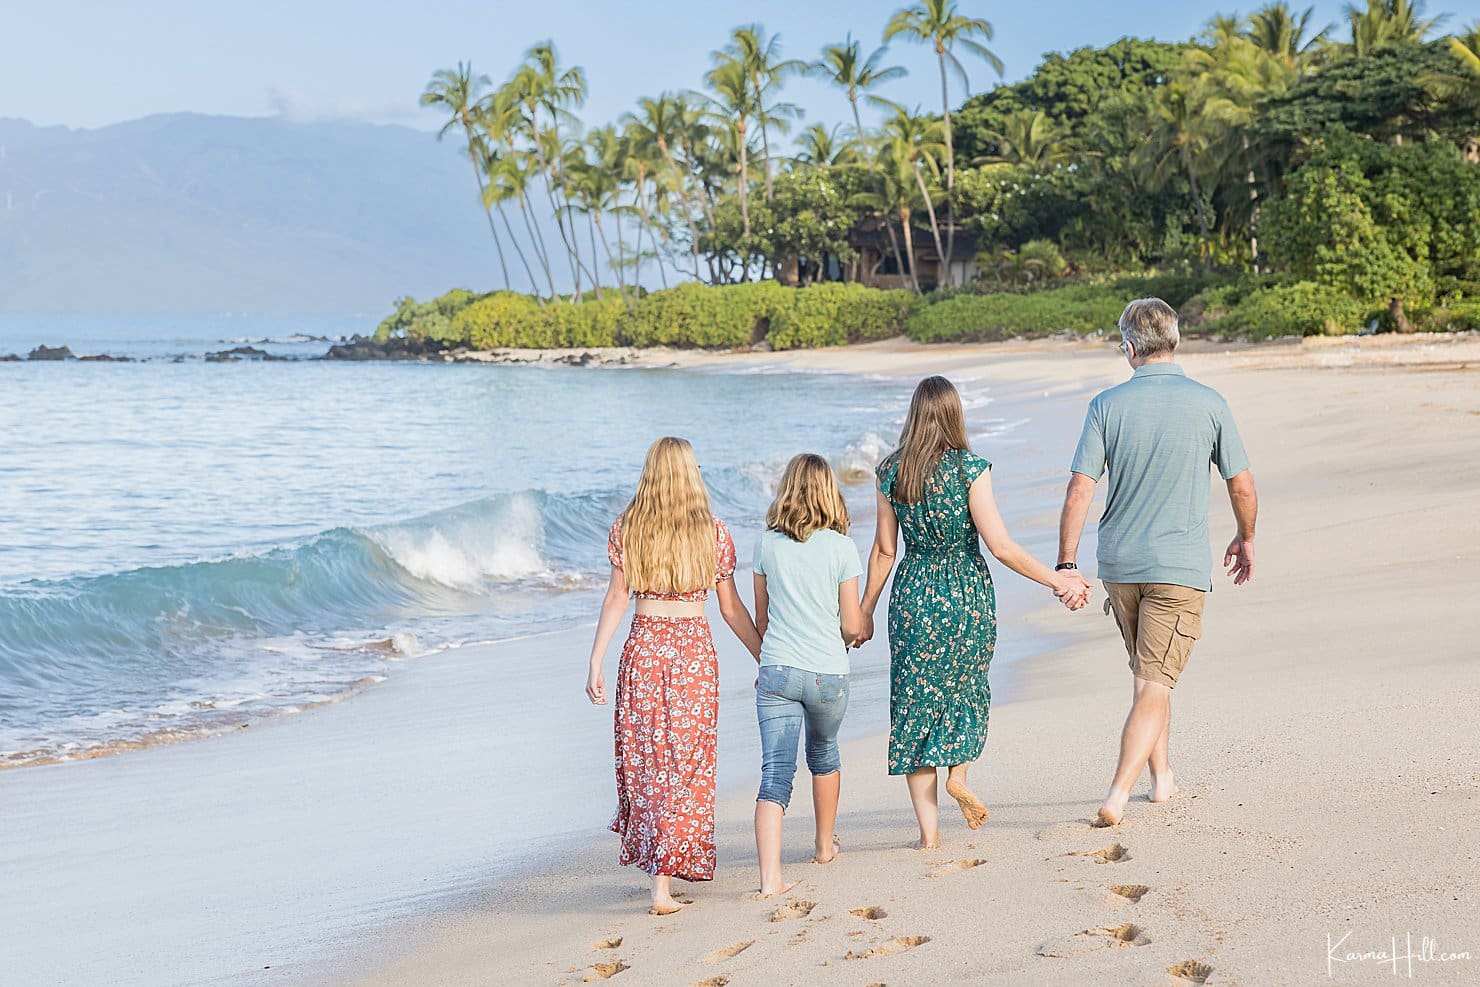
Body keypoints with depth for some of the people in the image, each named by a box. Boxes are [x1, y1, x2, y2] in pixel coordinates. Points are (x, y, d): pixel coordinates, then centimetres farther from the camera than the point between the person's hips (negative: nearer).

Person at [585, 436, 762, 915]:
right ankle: (664, 880, -2)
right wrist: (765, 659, 12)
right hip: (694, 650, -1)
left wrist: (596, 663, -1)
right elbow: (731, 608, 2)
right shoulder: (713, 532, -1)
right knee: (685, 765, 3)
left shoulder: (628, 529, 0)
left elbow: (616, 599, -4)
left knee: (645, 758, 17)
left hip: (643, 646, 1)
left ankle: (651, 855, 28)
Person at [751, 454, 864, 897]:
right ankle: (825, 845, 42)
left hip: (775, 671, 0)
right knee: (824, 754, 25)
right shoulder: (841, 547, -5)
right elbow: (852, 625, -3)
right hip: (827, 673, 0)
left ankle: (770, 876, -18)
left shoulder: (767, 543, 1)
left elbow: (761, 617, 10)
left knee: (775, 773, -4)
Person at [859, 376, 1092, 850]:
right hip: (966, 593, -1)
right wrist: (1057, 580, -6)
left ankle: (928, 830, 5)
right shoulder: (970, 469, -10)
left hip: (912, 593, 2)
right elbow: (1000, 546, -13)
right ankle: (958, 770, 3)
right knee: (966, 687, 24)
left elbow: (884, 550, 3)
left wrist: (865, 611, 13)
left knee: (916, 702, 7)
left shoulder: (891, 472, -1)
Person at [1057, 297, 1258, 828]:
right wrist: (1245, 539, 20)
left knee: (1149, 677, 22)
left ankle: (1161, 777, 32)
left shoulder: (1107, 405, -4)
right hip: (1180, 566, -2)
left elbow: (1079, 491, -8)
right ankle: (1117, 796, -14)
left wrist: (1065, 565, -1)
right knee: (1154, 685, -3)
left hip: (1118, 564, 3)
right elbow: (1242, 486, 2)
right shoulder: (1208, 403, -5)